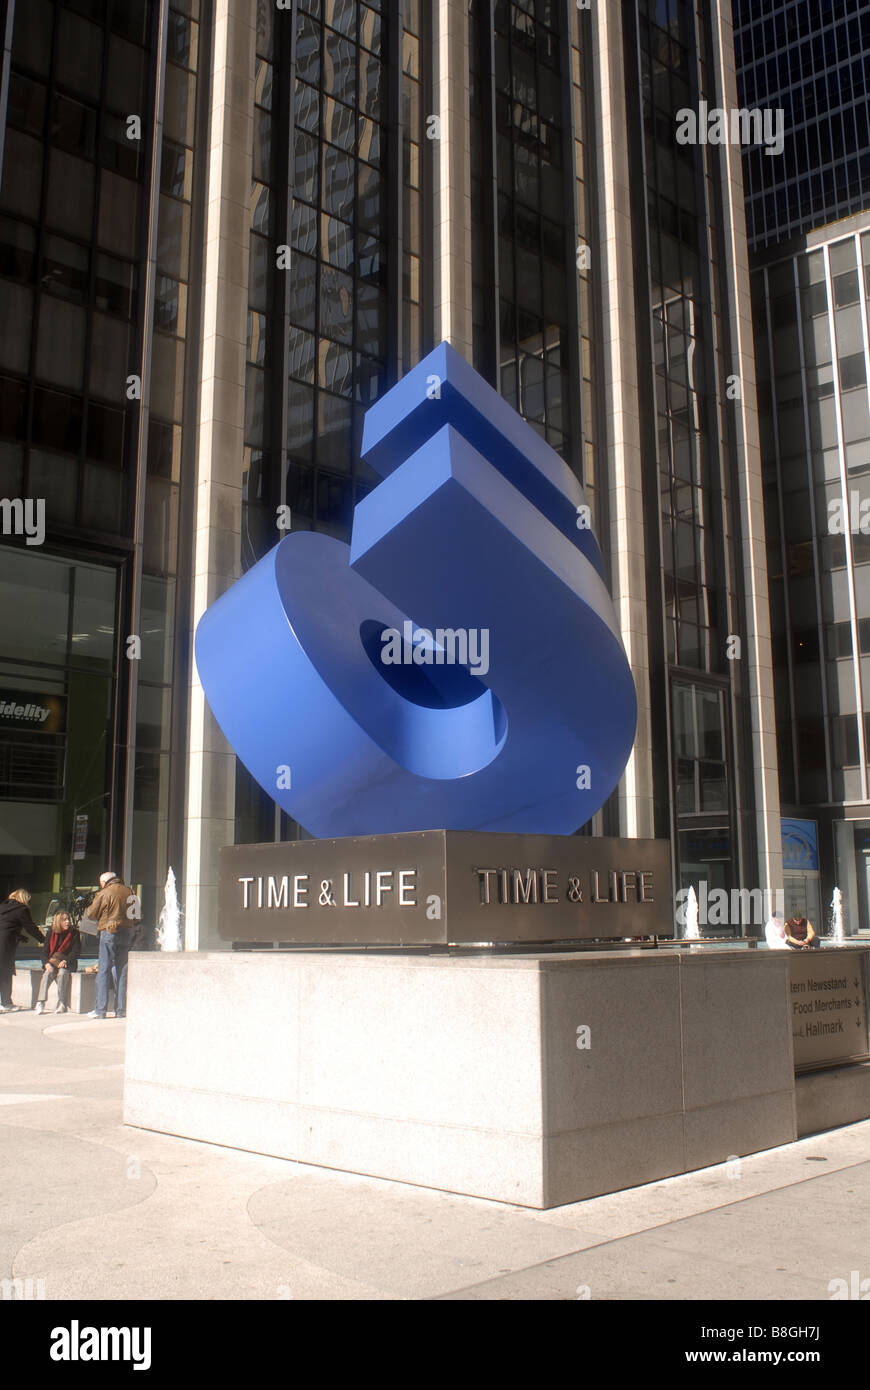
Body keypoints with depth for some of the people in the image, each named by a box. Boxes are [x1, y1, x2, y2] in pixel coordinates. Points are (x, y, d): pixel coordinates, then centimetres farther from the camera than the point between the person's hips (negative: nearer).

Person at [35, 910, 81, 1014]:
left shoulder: (74, 933, -1)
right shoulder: (51, 933, 5)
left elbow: (76, 951, -5)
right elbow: (45, 951, 2)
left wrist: (65, 961, -20)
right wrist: (47, 963, -18)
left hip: (68, 964, -2)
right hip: (52, 963, 2)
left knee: (62, 973, -33)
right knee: (47, 973, -30)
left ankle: (62, 1004, -32)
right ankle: (40, 1003, -35)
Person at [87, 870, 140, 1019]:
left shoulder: (105, 893, -6)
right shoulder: (129, 892, 9)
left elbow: (91, 914, 1)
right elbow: (136, 917, 12)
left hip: (109, 932, -5)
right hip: (127, 933, 5)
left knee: (104, 970, -1)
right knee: (122, 971, 9)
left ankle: (100, 1009, -3)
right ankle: (121, 1009, 10)